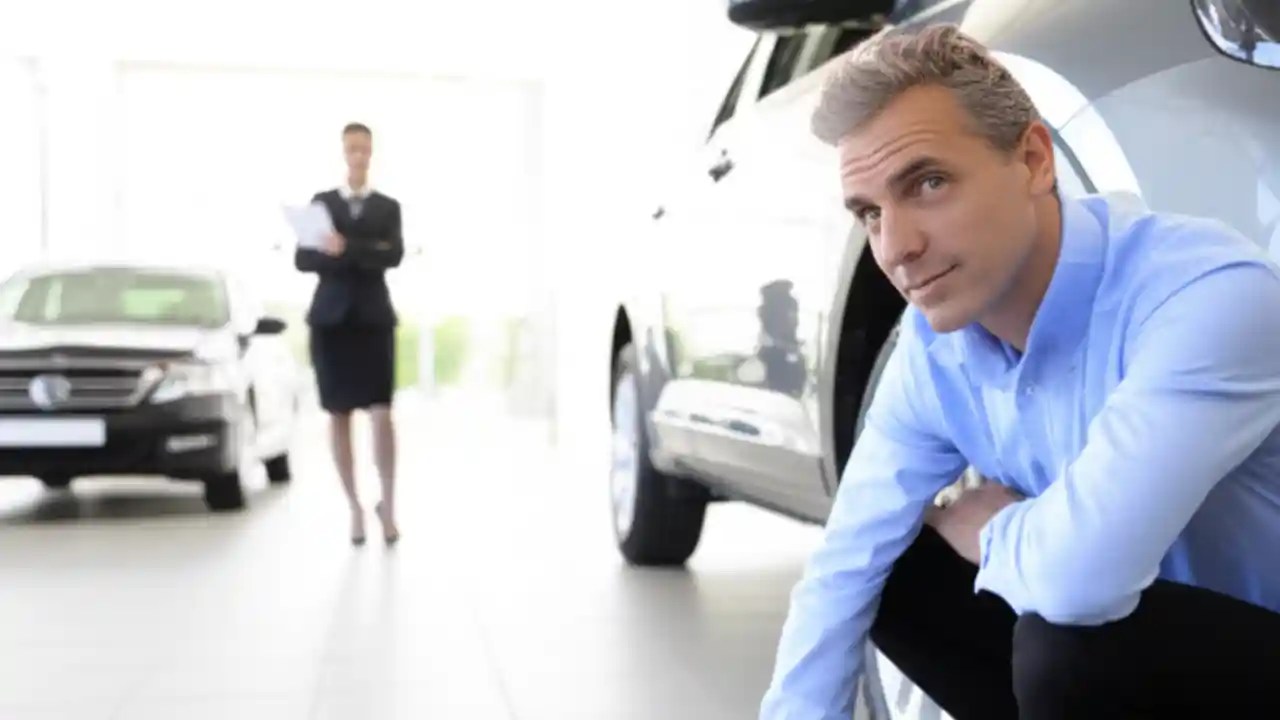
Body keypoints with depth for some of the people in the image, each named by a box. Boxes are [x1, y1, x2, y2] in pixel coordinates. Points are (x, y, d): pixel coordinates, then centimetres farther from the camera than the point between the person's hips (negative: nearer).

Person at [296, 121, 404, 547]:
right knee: (339, 414, 3)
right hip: (331, 316, 1)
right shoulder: (321, 202, 9)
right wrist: (333, 257, -18)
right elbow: (302, 260, 0)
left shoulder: (388, 207, 8)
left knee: (381, 413, -11)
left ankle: (387, 504, 3)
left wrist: (347, 249, -22)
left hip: (373, 317, -1)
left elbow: (394, 255, -10)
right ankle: (355, 507, 12)